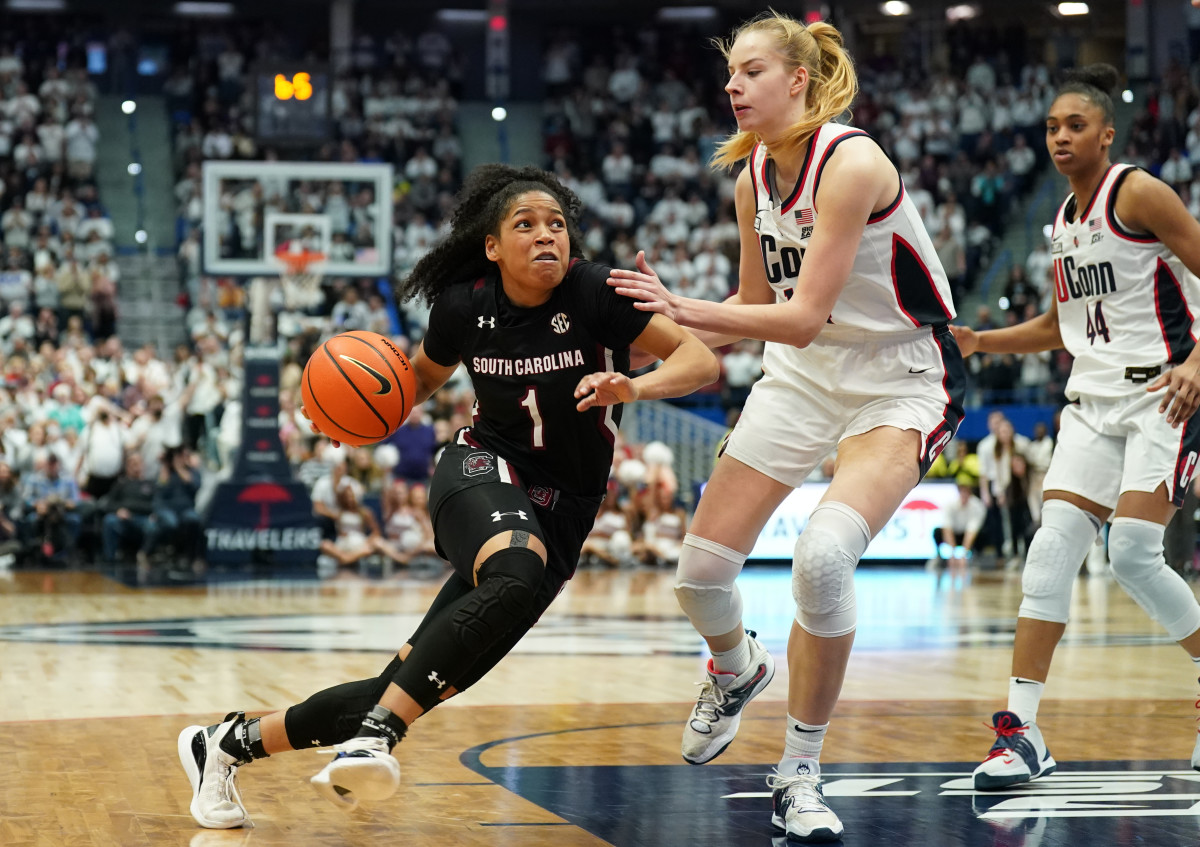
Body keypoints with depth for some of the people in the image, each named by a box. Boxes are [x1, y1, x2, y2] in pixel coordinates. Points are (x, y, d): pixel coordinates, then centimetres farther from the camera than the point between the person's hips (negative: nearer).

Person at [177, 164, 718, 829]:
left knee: (405, 689, -4)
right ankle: (376, 735, -42)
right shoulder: (465, 305, -4)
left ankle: (234, 741, 11)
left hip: (560, 513, 1)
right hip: (483, 475, -1)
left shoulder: (593, 293, -12)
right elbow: (422, 377, 17)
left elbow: (701, 360, -14)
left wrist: (634, 387, -33)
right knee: (519, 579, -39)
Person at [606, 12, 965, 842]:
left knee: (823, 555, -31)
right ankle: (736, 670, 40)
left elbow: (802, 319, -28)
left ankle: (800, 773, -12)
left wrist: (685, 308, -34)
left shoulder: (850, 162, -23)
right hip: (802, 375, 7)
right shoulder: (753, 177, 0)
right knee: (701, 570, 2)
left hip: (899, 383, -7)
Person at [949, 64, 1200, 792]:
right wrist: (980, 341, 13)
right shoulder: (1064, 221, 14)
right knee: (1052, 548, -6)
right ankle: (1023, 728, -7)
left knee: (1134, 554, -15)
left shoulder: (1139, 194, -9)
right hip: (1094, 400, 7)